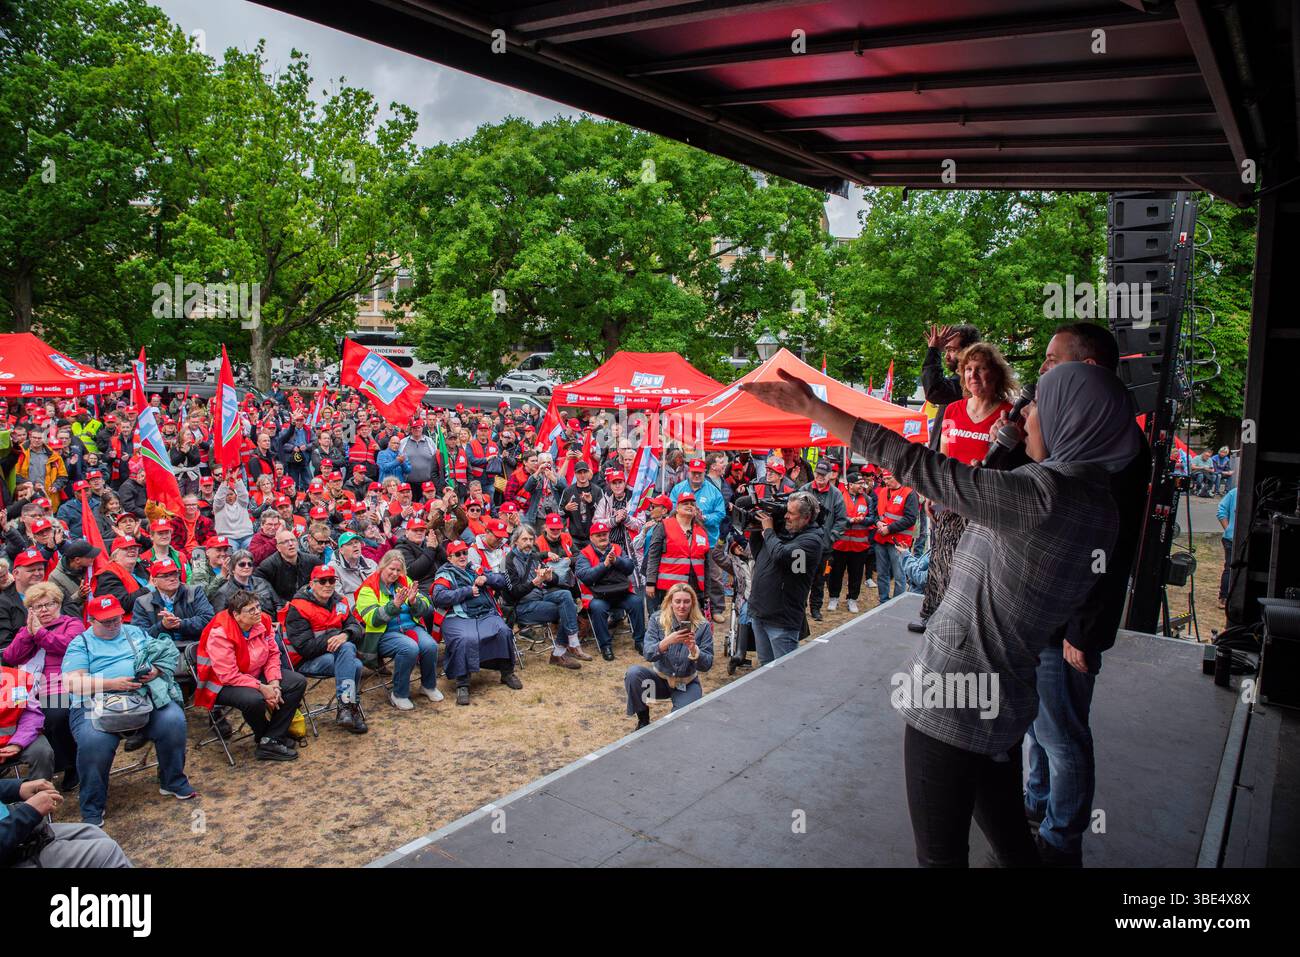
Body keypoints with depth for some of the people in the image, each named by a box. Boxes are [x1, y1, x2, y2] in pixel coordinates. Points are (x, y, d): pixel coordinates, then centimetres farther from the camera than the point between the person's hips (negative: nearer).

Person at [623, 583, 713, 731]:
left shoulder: (703, 626, -12)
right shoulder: (657, 620, -10)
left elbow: (706, 665, -14)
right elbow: (648, 654, -19)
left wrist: (693, 649, -34)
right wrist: (667, 641, -38)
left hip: (687, 684, -1)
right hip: (660, 679, 1)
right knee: (633, 672, -28)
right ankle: (643, 720, -5)